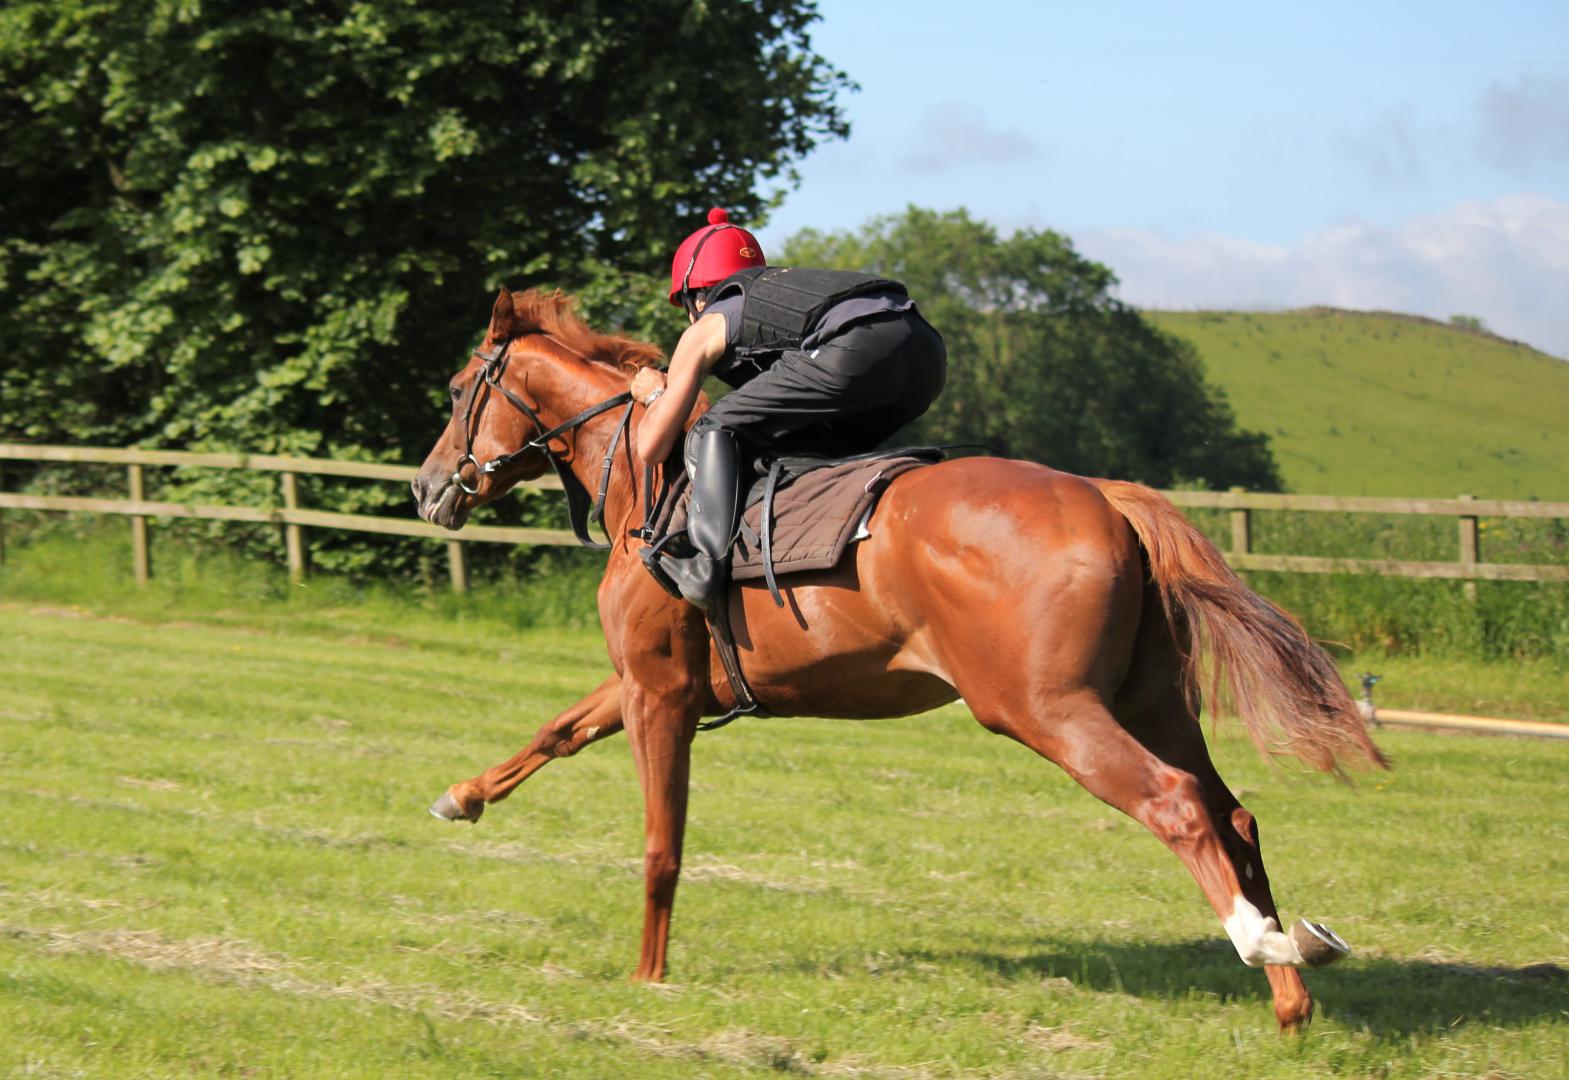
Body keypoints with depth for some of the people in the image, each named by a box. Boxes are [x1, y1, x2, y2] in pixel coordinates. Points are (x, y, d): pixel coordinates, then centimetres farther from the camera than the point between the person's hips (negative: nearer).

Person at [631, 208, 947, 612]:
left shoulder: (704, 330, 22)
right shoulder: (782, 286, 40)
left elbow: (651, 448, 21)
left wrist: (655, 394, 42)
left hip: (860, 348, -7)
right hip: (928, 351, 7)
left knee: (716, 431, 3)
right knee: (824, 444, 30)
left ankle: (709, 563, -14)